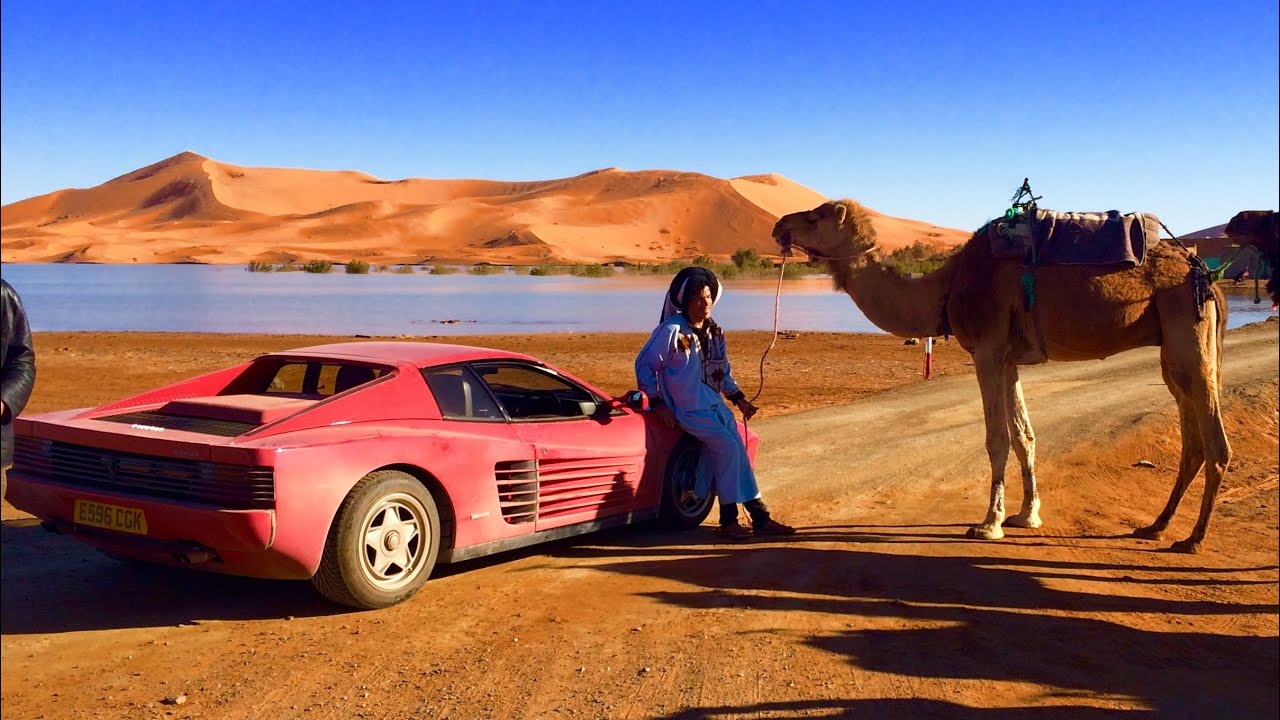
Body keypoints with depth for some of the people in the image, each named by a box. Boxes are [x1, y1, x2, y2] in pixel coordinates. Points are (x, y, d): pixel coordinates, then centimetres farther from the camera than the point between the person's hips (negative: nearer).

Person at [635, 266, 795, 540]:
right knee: (728, 446, -21)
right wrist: (657, 403, -11)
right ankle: (729, 520, -11)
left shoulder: (714, 332, 11)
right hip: (689, 408, -7)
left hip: (716, 403, 7)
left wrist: (739, 399, 13)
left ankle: (759, 517, 2)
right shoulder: (672, 331, -12)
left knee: (735, 452, -4)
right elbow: (644, 364, -10)